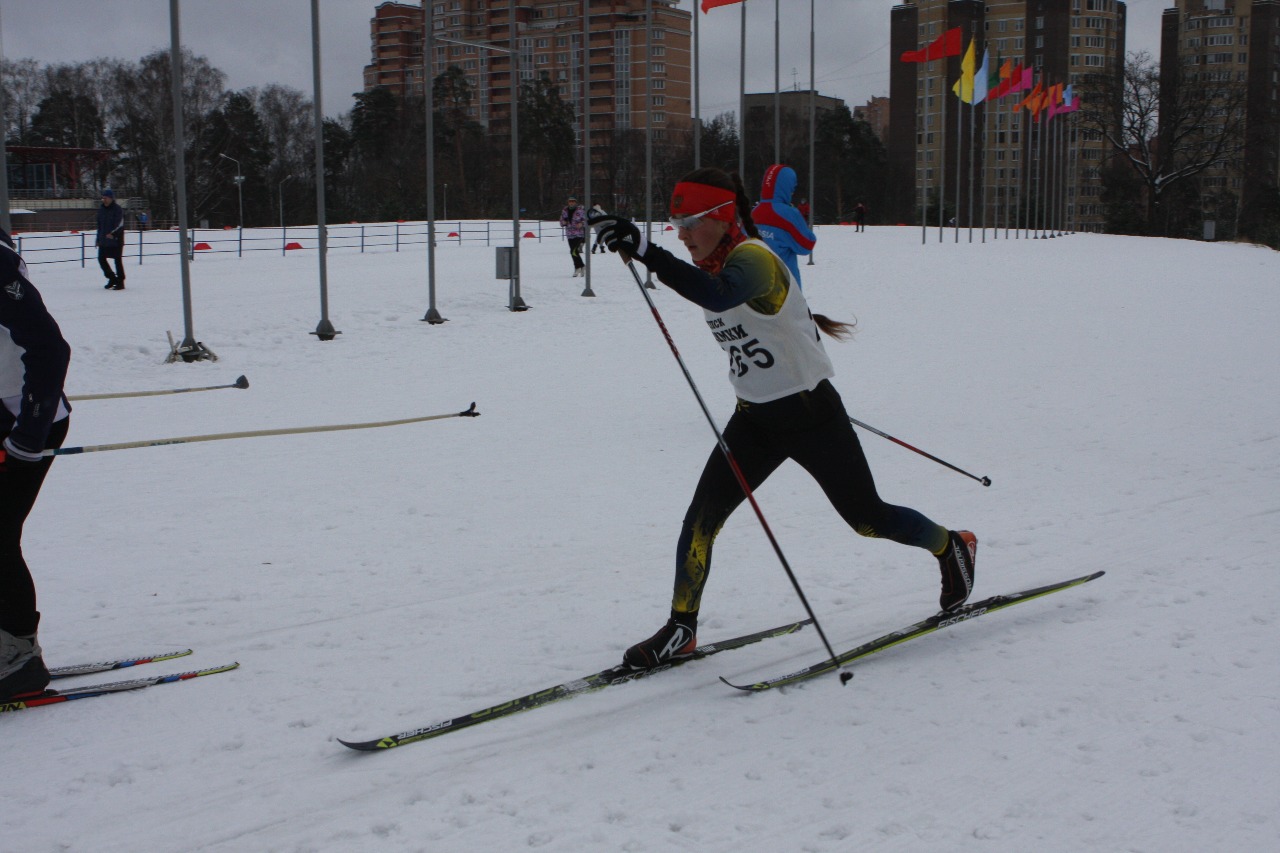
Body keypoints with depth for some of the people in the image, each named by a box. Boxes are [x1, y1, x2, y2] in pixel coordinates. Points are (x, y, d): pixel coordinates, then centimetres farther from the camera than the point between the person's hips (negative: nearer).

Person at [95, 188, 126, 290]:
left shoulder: (118, 209, -9)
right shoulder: (101, 209, 12)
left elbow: (120, 224, -18)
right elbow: (99, 225, 19)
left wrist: (113, 234, -33)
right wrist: (98, 238, 18)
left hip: (116, 240, -7)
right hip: (104, 240, 7)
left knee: (118, 260, -1)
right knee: (101, 259, 5)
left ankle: (120, 282, 6)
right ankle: (112, 278, 21)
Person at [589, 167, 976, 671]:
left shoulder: (753, 259, -24)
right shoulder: (713, 266, 2)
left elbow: (718, 295, -49)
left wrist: (645, 252, -58)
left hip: (810, 413, -7)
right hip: (754, 418, 7)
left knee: (868, 519, 8)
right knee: (701, 519, -5)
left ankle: (952, 548, 36)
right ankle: (681, 630, 8)